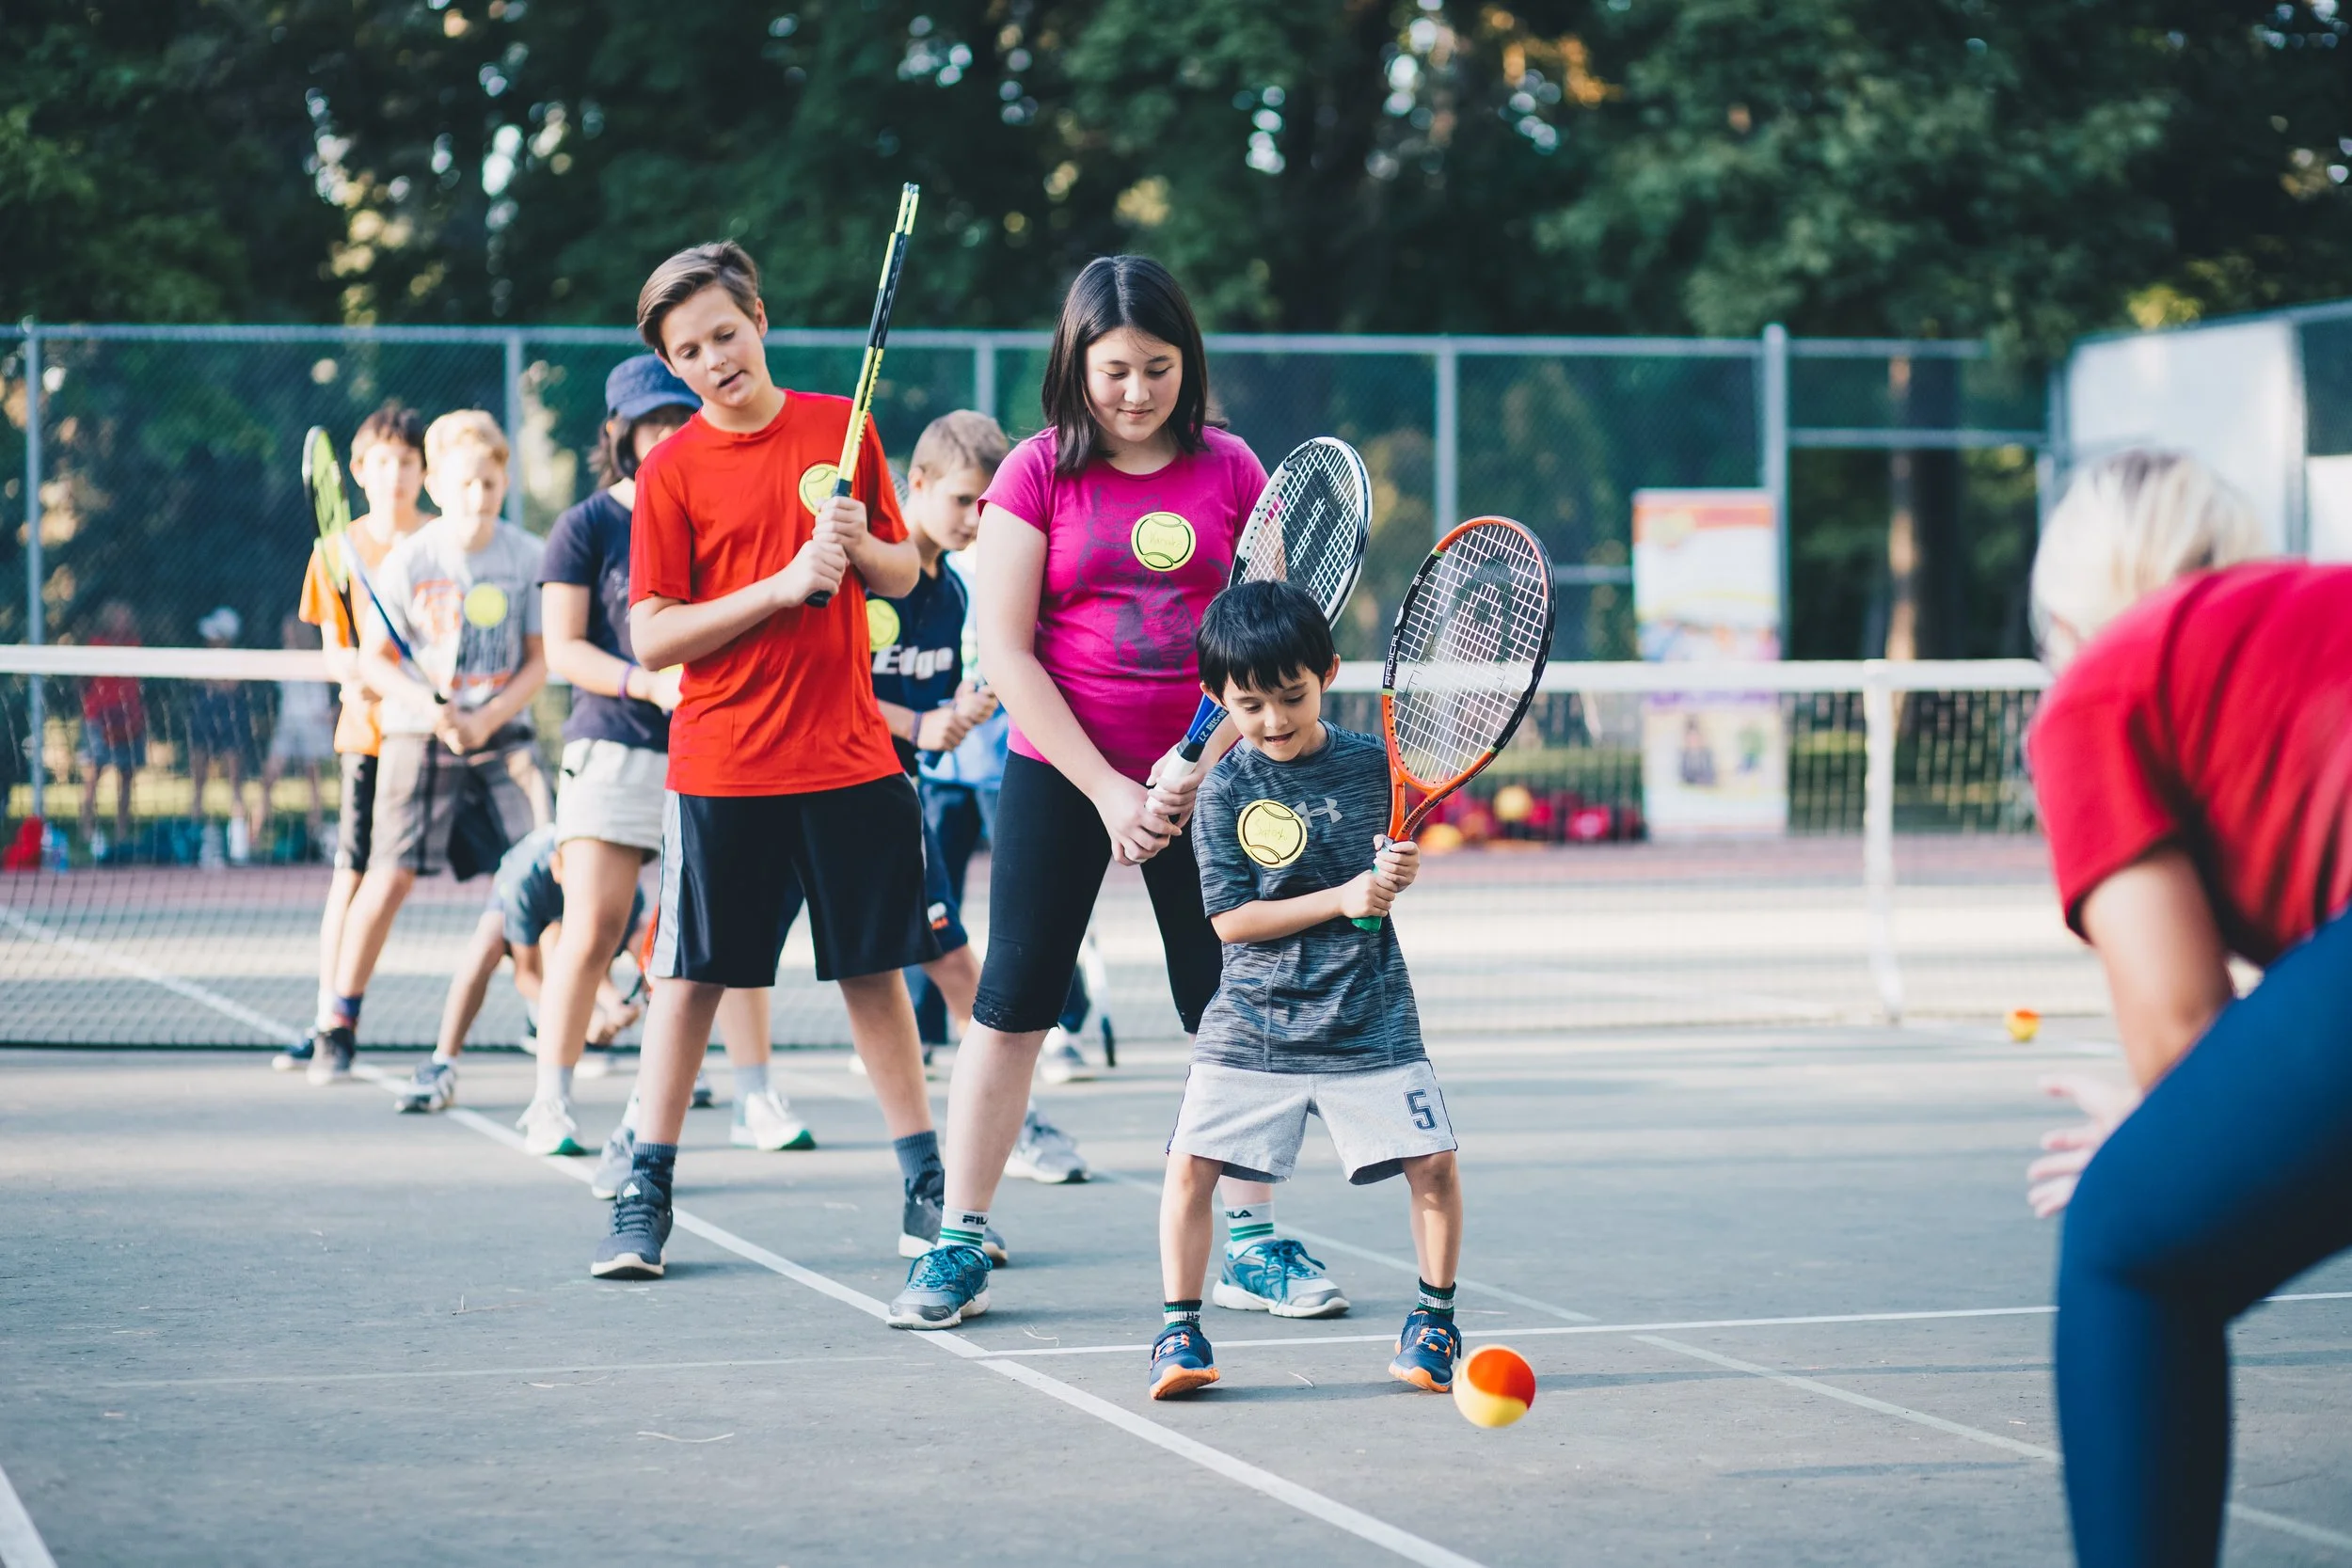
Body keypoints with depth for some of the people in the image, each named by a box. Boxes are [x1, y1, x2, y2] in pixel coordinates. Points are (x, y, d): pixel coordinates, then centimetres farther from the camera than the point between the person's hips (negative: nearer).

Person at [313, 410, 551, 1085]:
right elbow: (373, 657, -3)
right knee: (390, 877, -6)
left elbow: (539, 661, 0)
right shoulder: (409, 560, -8)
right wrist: (428, 707, -20)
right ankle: (339, 1029, 4)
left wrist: (486, 718, -14)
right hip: (419, 735, -2)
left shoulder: (525, 556, -3)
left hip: (502, 732, 2)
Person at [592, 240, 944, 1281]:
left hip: (851, 760, 2)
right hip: (722, 771, -2)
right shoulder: (671, 470, -4)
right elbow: (652, 638, -8)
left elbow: (904, 576, 11)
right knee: (690, 977, 2)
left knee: (874, 969, 9)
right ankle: (644, 1201, 9)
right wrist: (783, 585, -17)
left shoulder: (843, 429, 4)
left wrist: (859, 545, -11)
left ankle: (926, 1188, 17)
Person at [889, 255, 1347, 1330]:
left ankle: (1252, 1241, 15)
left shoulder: (1231, 472, 1)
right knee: (1011, 1007, -1)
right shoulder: (1038, 474, -4)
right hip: (1059, 773, -2)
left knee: (1229, 1010, 4)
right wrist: (1109, 791, -12)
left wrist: (1195, 771, -14)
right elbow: (1004, 652, -7)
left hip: (1201, 782, 2)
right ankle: (959, 1244, 6)